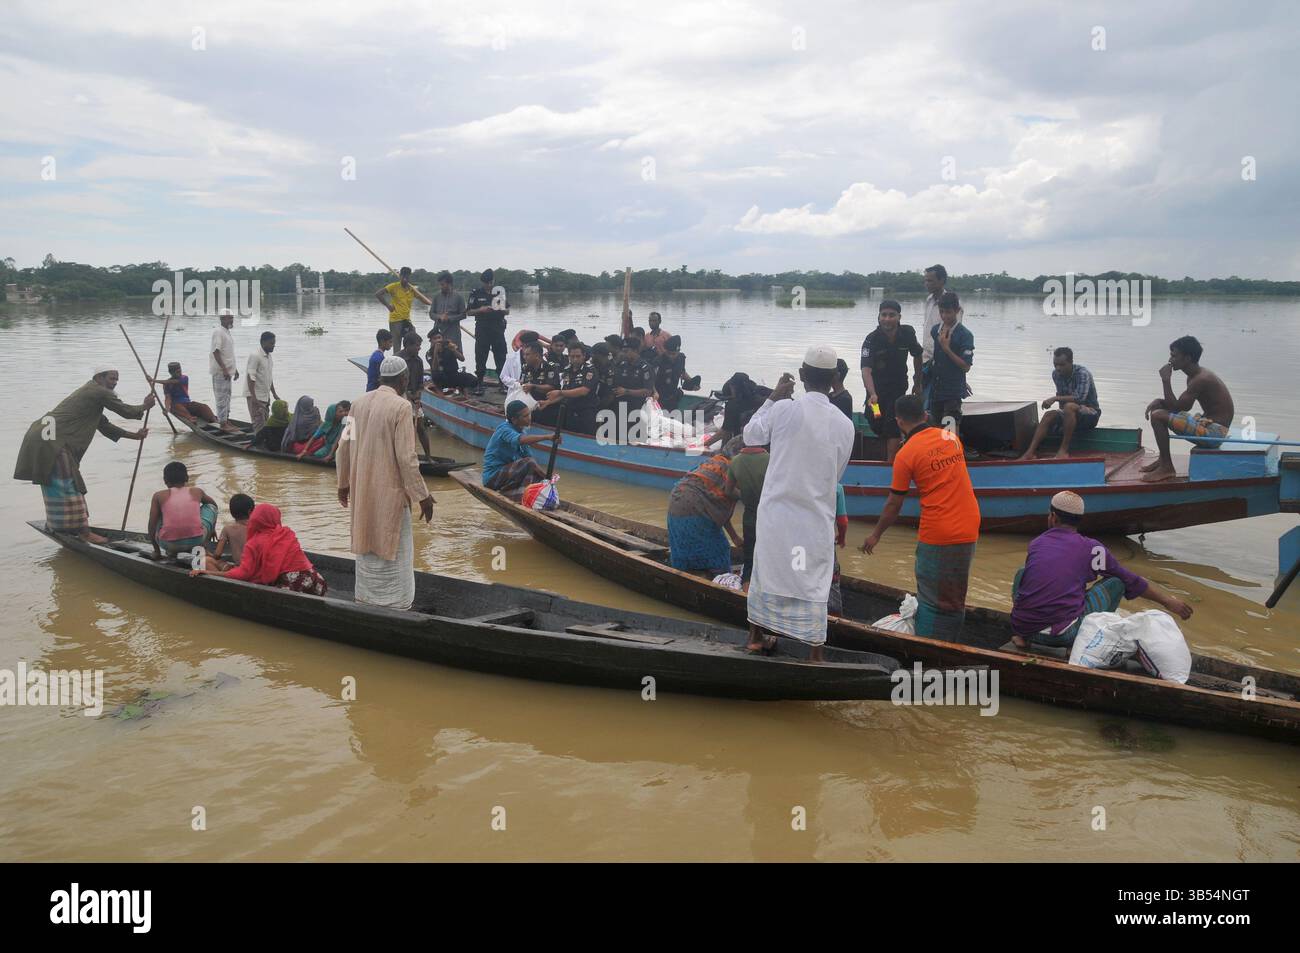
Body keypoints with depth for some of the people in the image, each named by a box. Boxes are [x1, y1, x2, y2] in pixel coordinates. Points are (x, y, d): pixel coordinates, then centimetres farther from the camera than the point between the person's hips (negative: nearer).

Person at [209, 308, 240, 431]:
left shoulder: (227, 332, 15)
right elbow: (216, 352, -20)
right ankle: (223, 423, -3)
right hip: (220, 371, -10)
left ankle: (227, 421, 20)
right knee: (222, 398, -6)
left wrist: (235, 369, 21)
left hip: (227, 371, 10)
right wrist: (224, 369, -24)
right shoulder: (218, 332, -14)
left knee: (227, 397, 13)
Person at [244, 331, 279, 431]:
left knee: (264, 422, 11)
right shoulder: (255, 356, -16)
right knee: (259, 423, -12)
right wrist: (253, 397, -26)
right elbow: (251, 377, -21)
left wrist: (274, 394, 21)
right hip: (255, 396, -9)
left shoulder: (268, 356, 12)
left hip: (265, 396, 9)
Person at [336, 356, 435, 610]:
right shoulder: (401, 406, -16)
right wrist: (422, 496, -12)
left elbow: (344, 446, 10)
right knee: (393, 551, 3)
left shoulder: (359, 403, 4)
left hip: (362, 491, 7)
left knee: (366, 544, 19)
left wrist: (344, 483, 23)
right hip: (389, 492, -7)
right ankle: (394, 604, 8)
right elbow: (406, 457, -19)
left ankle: (365, 597, 30)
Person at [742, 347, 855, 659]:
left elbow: (751, 436, 6)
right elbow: (837, 475, 6)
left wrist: (773, 398, 12)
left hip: (776, 511, 0)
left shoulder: (784, 409, -12)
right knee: (814, 584, 8)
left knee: (766, 570, 18)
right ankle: (815, 653, 11)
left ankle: (757, 636, 33)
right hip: (818, 518, 0)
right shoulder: (845, 425, -6)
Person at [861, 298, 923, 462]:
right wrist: (872, 394, -51)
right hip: (877, 389, 0)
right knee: (877, 426, 13)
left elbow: (917, 356, 8)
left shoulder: (908, 333, -13)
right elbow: (866, 370, -35)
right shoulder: (871, 340, -23)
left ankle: (890, 462, -9)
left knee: (893, 428, -15)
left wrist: (918, 383, 12)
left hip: (898, 388, 0)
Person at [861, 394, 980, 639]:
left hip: (937, 536, -5)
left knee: (931, 600, 6)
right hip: (968, 531, 5)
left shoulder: (906, 454, -9)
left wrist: (876, 535, 9)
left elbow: (893, 506, -3)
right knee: (956, 600, 15)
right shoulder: (951, 437, 5)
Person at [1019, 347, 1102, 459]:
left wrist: (1055, 398, -34)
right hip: (1071, 414, 6)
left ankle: (1064, 449, -28)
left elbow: (1080, 398, -34)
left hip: (1090, 413, -6)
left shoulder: (1082, 373, -21)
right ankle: (1030, 452, -30)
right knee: (1049, 415, -20)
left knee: (1069, 406, -34)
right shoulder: (1056, 374, -2)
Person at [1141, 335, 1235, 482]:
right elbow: (1183, 407, 18)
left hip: (1213, 432, -11)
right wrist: (1159, 401, 2)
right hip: (1208, 423, 11)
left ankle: (1166, 467, -9)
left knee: (1157, 416, -20)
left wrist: (1166, 380, -15)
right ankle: (1163, 459, 20)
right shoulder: (1196, 375, 10)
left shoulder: (1201, 379, -21)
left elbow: (1175, 407, -21)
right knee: (1158, 409, 19)